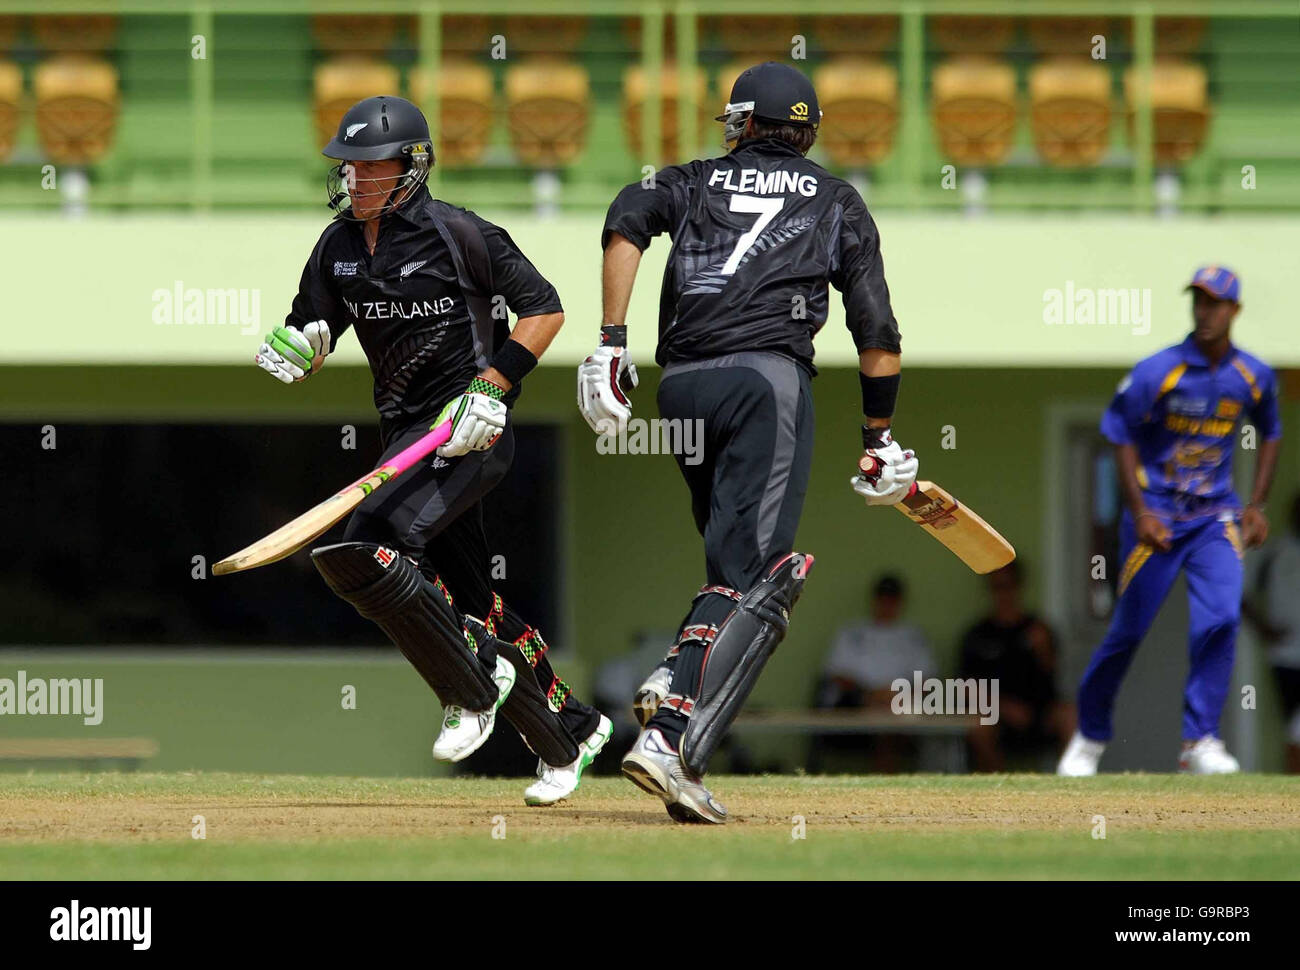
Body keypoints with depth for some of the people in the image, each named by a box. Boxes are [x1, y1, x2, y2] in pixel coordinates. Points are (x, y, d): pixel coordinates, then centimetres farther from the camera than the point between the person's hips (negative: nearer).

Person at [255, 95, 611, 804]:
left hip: (472, 426, -8)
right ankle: (569, 733, 27)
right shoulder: (339, 246, 10)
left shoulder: (456, 233, -10)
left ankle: (472, 691, -9)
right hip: (407, 434, 8)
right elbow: (307, 339, 14)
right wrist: (291, 349, -11)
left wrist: (492, 385, -17)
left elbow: (544, 307, -6)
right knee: (469, 604, 12)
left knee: (367, 548, -25)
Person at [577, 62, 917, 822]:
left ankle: (677, 681, -7)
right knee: (759, 579, -12)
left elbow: (629, 220, -1)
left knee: (736, 561, 19)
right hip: (769, 375, -4)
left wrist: (612, 345, -6)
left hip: (680, 386, 4)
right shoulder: (837, 201, 20)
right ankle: (673, 741, -29)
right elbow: (877, 329, 11)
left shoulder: (698, 181, 22)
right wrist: (880, 438, 17)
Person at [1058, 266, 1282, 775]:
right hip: (1155, 516, -2)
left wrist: (1257, 505, 8)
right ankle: (1090, 736, 23)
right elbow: (1123, 438, -6)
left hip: (1215, 517, 2)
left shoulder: (1254, 376, -1)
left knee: (1220, 619, -17)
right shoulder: (1157, 372, -13)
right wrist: (1139, 513, -13)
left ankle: (1199, 742, -11)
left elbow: (1270, 434, 17)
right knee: (1130, 631, 3)